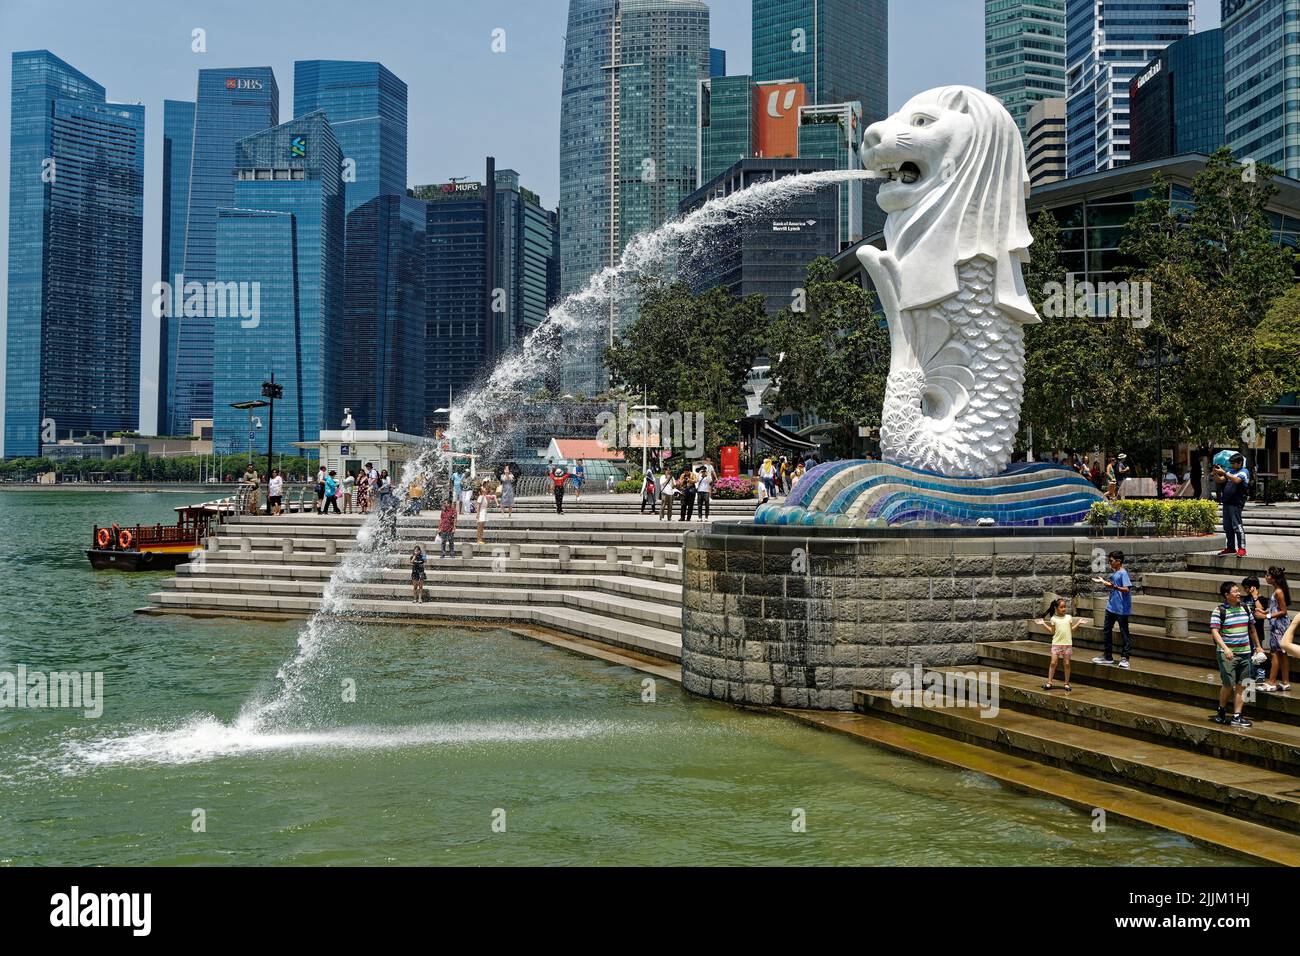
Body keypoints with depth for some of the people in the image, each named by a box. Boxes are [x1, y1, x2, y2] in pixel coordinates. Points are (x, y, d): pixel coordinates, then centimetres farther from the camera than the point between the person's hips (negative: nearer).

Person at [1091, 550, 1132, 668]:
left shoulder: (1123, 573, -17)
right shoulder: (1114, 572, 11)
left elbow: (1126, 589, -25)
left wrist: (1114, 586, -36)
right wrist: (1103, 582, 26)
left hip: (1121, 608, -10)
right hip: (1111, 607, 10)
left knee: (1123, 633, 0)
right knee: (1107, 630, 14)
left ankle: (1124, 658, 6)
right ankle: (1107, 657, 23)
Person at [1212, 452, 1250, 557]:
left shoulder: (1244, 471, -3)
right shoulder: (1231, 471, 19)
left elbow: (1236, 480, -21)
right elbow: (1219, 481, 18)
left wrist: (1223, 472, -23)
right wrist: (1215, 474, -1)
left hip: (1236, 503, -8)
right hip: (1227, 502, 8)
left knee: (1237, 526, -11)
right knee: (1227, 527, 10)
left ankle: (1242, 548, -10)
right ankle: (1231, 547, 17)